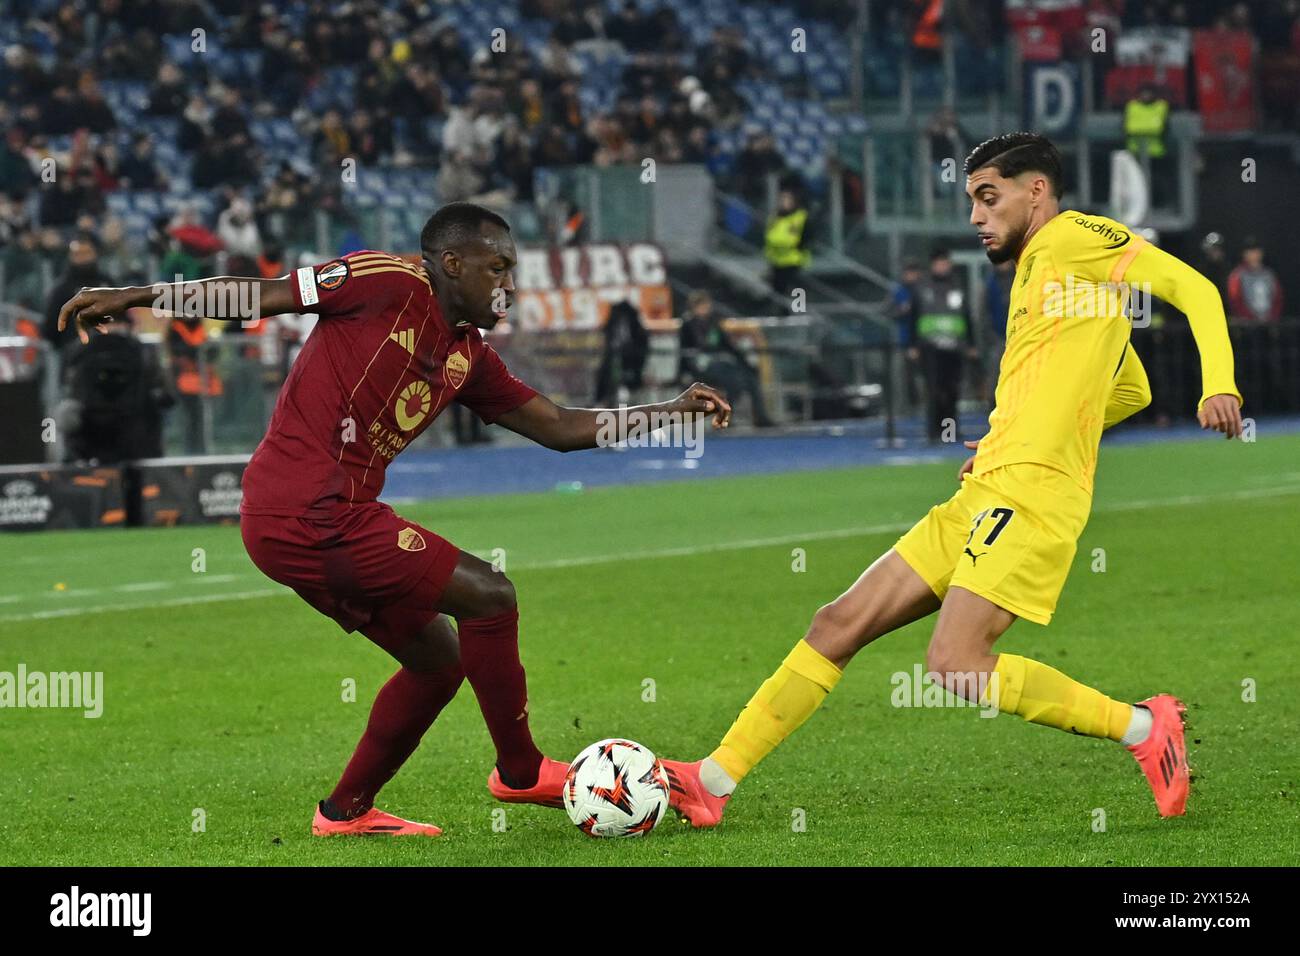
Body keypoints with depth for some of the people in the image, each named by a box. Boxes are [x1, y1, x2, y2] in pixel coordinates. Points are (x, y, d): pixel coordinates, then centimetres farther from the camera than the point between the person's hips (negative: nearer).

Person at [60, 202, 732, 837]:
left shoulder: (469, 356, 16)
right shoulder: (391, 283, -7)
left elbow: (560, 428, 20)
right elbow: (258, 294, -5)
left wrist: (671, 412, 14)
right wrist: (131, 297, -5)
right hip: (310, 514, -10)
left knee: (439, 659, 15)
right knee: (489, 594, -8)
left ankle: (346, 812, 25)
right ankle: (520, 771, 6)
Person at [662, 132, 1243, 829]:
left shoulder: (1072, 238, -1)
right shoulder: (1035, 275, 25)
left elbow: (1192, 287, -8)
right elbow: (1133, 391, 34)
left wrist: (1219, 384, -22)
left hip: (1029, 493, -10)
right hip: (983, 495, 10)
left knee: (955, 665, -22)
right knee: (840, 624, 6)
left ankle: (1143, 728, -8)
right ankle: (714, 780, 9)